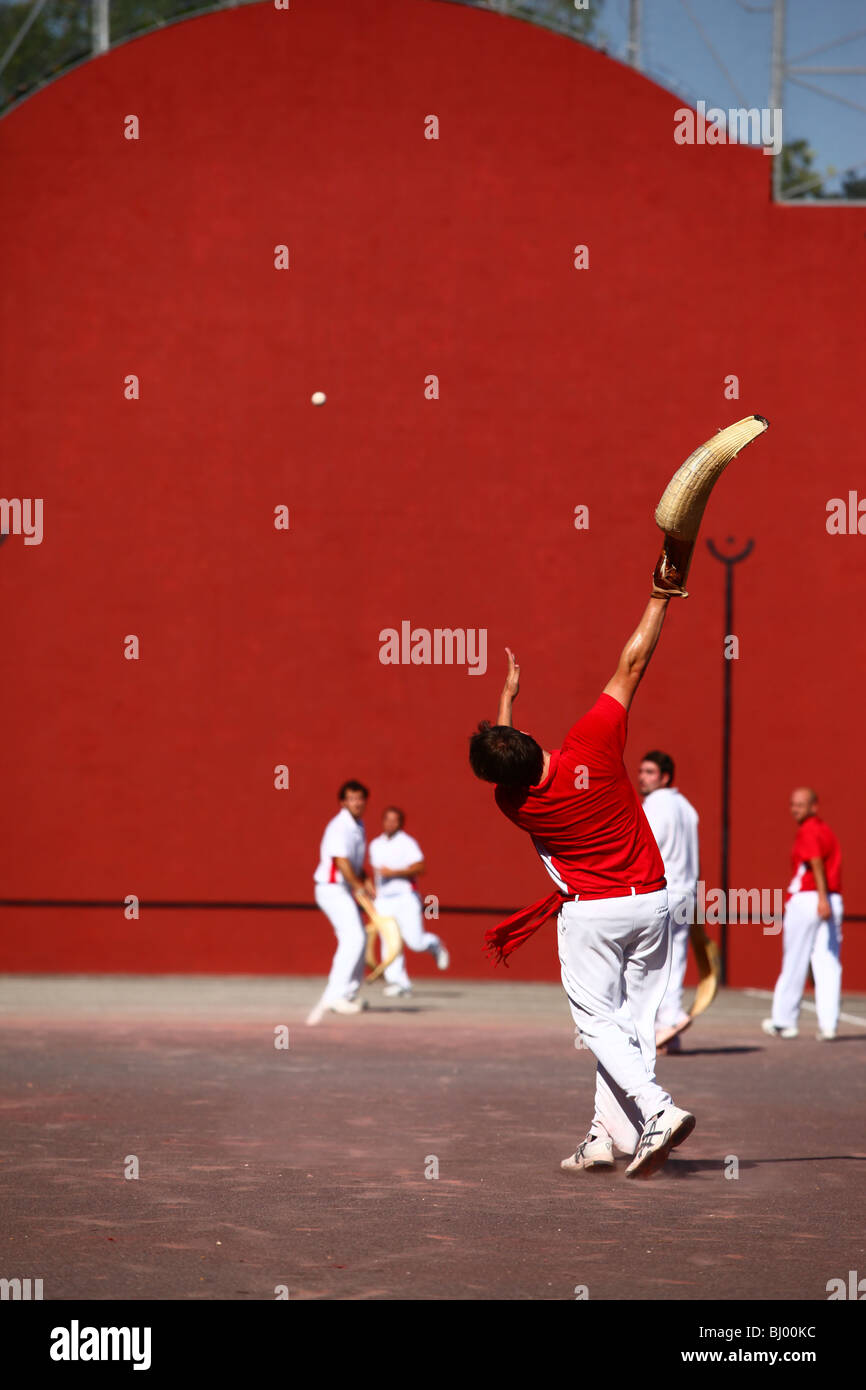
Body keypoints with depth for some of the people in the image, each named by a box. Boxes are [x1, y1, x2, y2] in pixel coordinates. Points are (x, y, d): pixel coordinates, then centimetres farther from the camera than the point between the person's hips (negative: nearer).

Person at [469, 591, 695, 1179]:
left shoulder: (513, 804, -14)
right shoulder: (591, 742, -17)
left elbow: (508, 772, 11)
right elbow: (632, 664, -10)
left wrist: (510, 691, 21)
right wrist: (659, 599, -2)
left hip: (591, 911, -3)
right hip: (651, 899, 3)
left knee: (598, 1021, 6)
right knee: (634, 1017, 9)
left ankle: (658, 1109, -16)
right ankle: (608, 1134, 8)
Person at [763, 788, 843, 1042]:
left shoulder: (807, 831, -7)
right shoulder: (827, 831, 19)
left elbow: (816, 862, -22)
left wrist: (822, 899, -33)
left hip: (805, 899, -7)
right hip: (834, 901, 7)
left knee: (794, 964, 4)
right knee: (828, 965, 0)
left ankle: (784, 1020, 13)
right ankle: (828, 1024, -9)